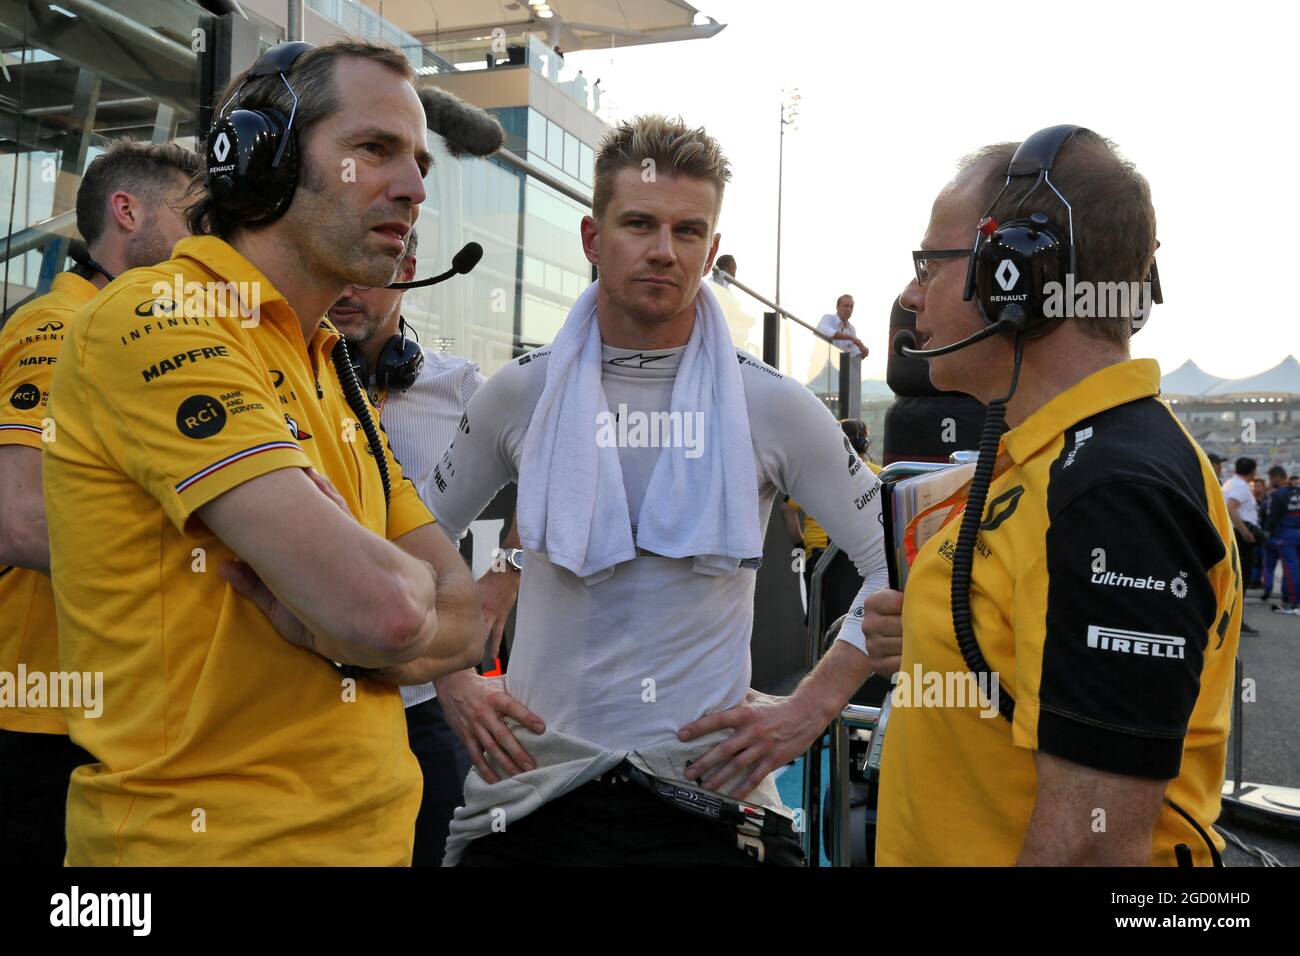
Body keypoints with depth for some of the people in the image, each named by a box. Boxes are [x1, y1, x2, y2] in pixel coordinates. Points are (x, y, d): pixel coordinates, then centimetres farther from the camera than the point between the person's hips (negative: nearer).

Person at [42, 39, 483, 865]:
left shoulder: (333, 374, 10)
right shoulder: (158, 321, -16)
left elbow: (462, 620, 3)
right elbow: (381, 607, -27)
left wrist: (341, 632, -16)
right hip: (208, 836, -8)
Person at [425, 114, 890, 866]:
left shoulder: (774, 407, -3)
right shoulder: (520, 395, 2)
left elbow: (895, 566, 2)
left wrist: (813, 708, -5)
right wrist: (455, 685, 3)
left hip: (711, 797, -1)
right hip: (532, 786, 2)